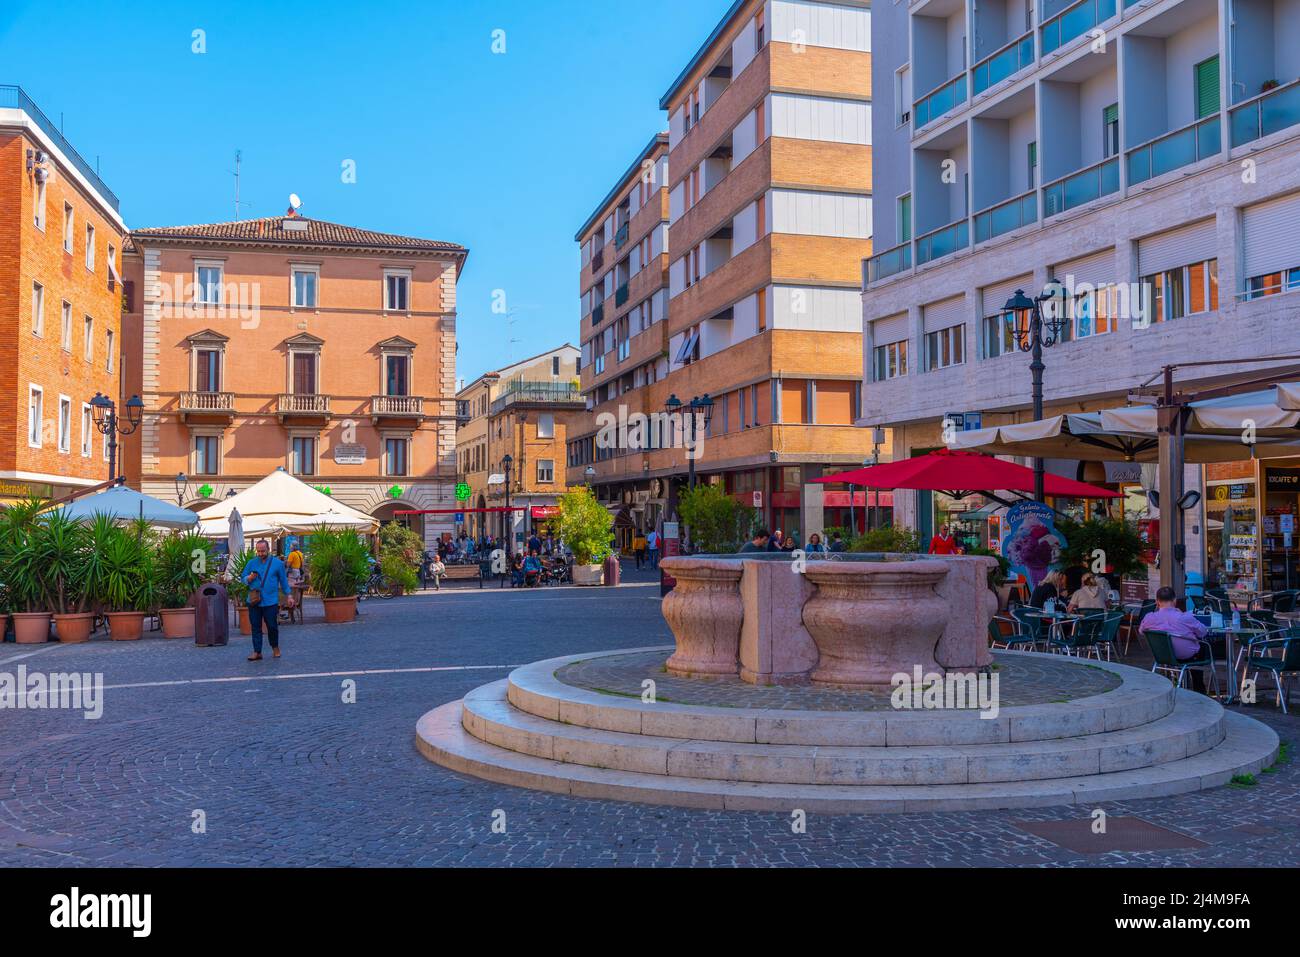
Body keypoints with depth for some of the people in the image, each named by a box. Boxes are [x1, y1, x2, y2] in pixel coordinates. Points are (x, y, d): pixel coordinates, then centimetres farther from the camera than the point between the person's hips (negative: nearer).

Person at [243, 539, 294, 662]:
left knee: (272, 626, 2)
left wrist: (289, 595, 8)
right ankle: (257, 652, 9)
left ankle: (275, 647, 25)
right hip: (254, 601, 2)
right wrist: (250, 578, -12)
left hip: (270, 601, -2)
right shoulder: (252, 563, 7)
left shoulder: (277, 563, 3)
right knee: (255, 627, 3)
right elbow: (243, 578, 10)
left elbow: (283, 581, 9)